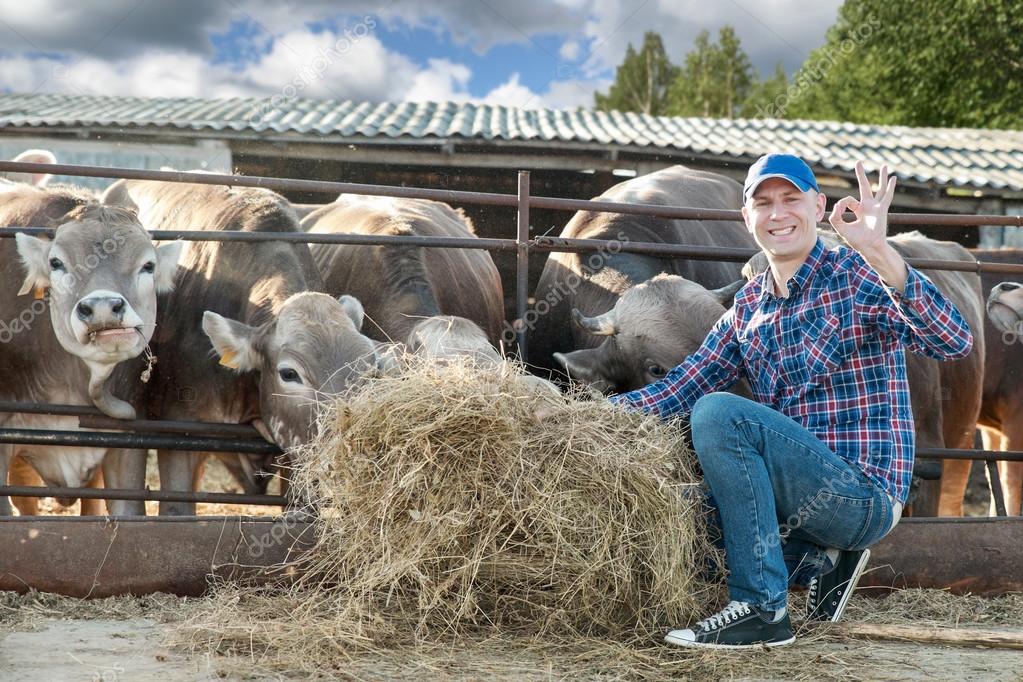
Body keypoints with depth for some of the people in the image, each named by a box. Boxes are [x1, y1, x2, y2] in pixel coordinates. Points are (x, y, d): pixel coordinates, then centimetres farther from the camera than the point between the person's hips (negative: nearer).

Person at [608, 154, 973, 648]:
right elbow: (682, 387, 8)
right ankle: (817, 559, 9)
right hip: (802, 491, 8)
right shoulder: (748, 305, 11)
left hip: (864, 495, -7)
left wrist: (879, 251, -39)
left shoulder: (856, 278, -9)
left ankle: (761, 609, -20)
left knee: (718, 413, -24)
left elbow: (954, 344, -25)